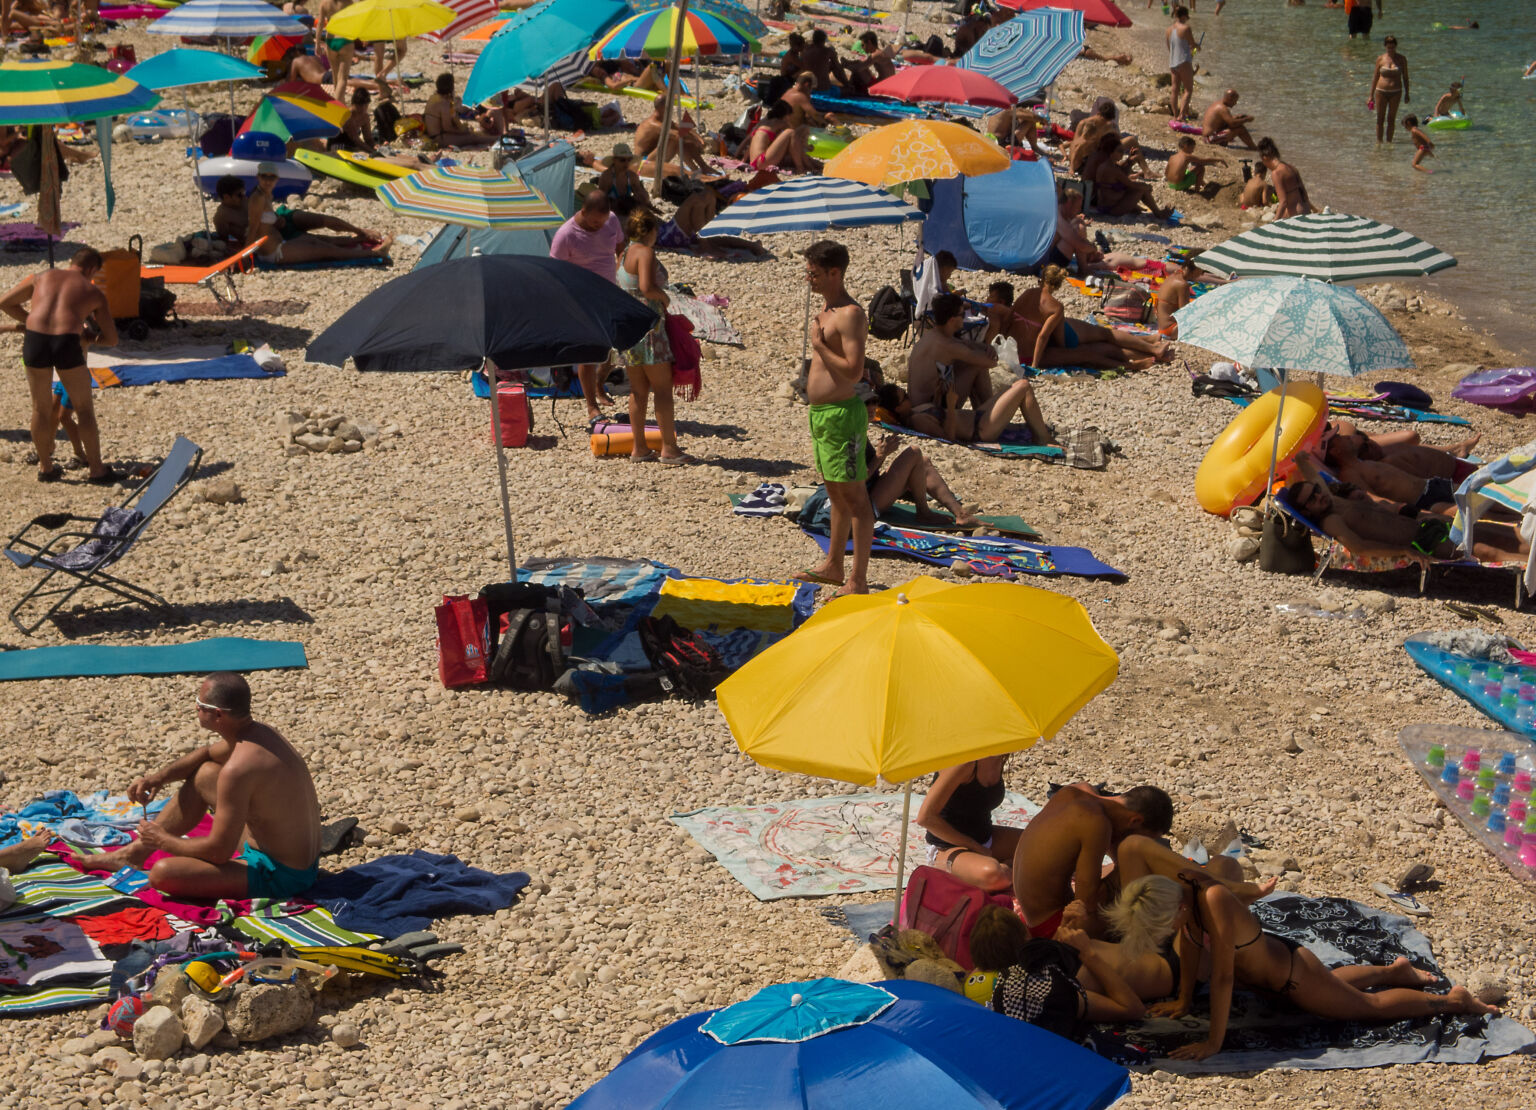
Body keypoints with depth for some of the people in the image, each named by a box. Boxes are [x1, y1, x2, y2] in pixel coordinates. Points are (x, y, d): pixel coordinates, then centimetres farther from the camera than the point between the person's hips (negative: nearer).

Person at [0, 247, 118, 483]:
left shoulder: (43, 277, 24)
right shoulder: (94, 293, 20)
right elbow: (112, 340, 25)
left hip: (34, 340, 2)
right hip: (67, 343, -2)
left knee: (41, 408, 19)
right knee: (84, 409, 13)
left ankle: (45, 467, 29)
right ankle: (96, 470, 18)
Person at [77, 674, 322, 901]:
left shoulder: (238, 768, -28)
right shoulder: (261, 732, 1)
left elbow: (219, 851, -23)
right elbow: (207, 754, 23)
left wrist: (163, 840, -7)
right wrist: (160, 776, 7)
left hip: (279, 878, -10)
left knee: (163, 873, -25)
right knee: (203, 774, 19)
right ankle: (133, 854, 28)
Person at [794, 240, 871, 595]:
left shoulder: (850, 314, -18)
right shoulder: (826, 308, 13)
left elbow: (854, 370, -26)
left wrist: (819, 344, -18)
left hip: (841, 414, -10)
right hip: (821, 412, 10)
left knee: (854, 496, -6)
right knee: (835, 493, 19)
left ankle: (858, 581, -4)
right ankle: (833, 566, 31)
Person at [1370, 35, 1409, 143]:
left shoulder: (1401, 59, 1)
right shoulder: (1380, 58, 0)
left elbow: (1405, 77, 8)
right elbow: (1375, 77, 5)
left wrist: (1406, 94, 5)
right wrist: (1371, 95, 3)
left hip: (1396, 92, 0)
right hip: (1381, 91, 0)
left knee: (1391, 119, 3)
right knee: (1380, 119, 1)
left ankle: (1389, 142, 10)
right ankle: (1378, 142, 8)